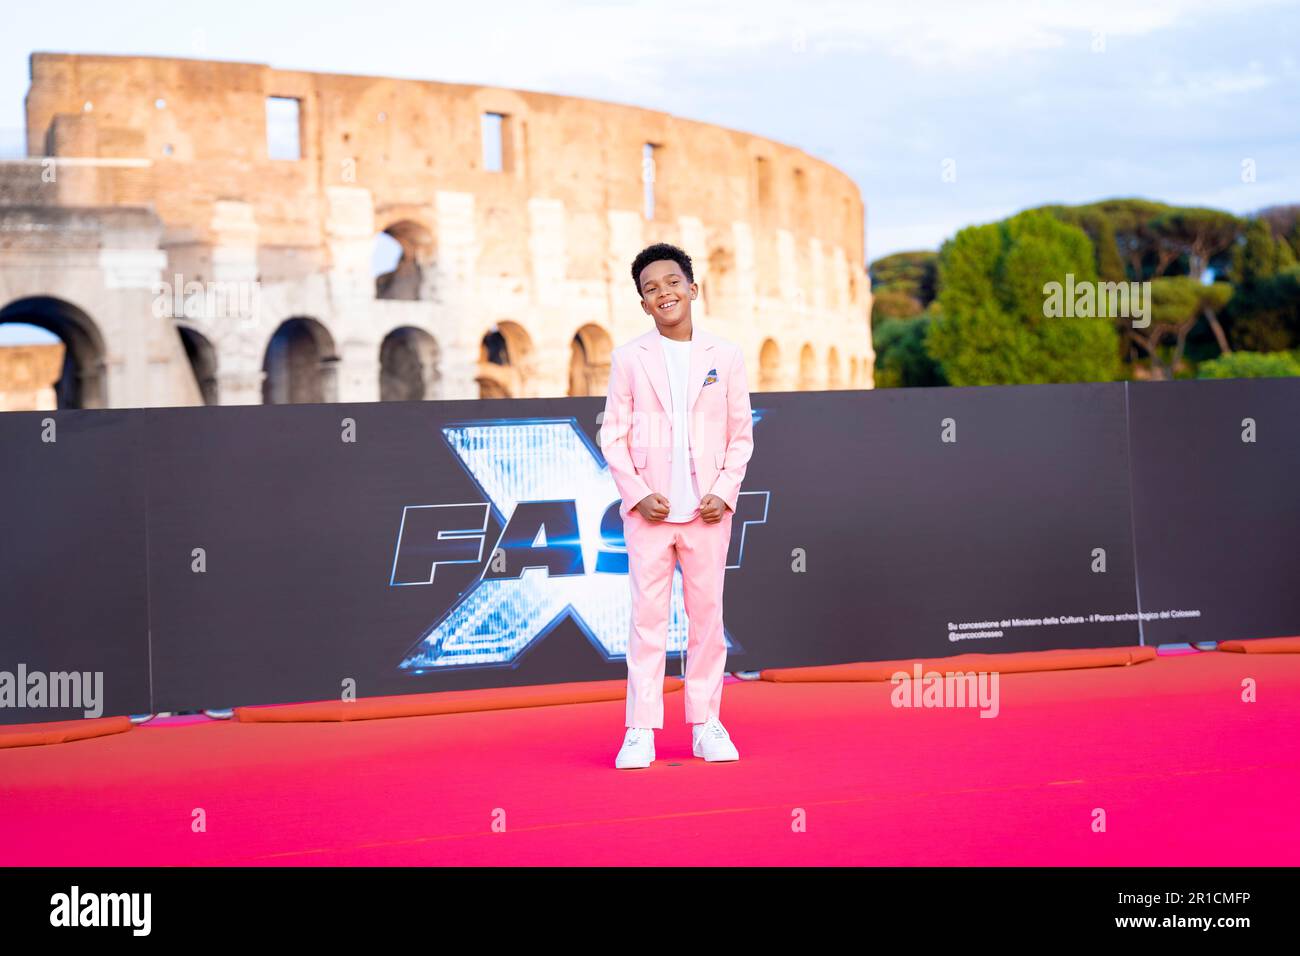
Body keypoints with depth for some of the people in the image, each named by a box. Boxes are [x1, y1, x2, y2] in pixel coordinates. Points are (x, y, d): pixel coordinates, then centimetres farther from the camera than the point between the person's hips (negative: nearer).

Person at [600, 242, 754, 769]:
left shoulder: (725, 355, 6)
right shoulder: (629, 357, 4)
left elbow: (741, 434, 7)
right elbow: (613, 434, 3)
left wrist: (724, 493, -5)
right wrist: (637, 495, -8)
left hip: (707, 509, 1)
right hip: (648, 508, -1)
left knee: (707, 615, 5)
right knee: (647, 617, -2)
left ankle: (706, 724, 13)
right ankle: (641, 730, 1)